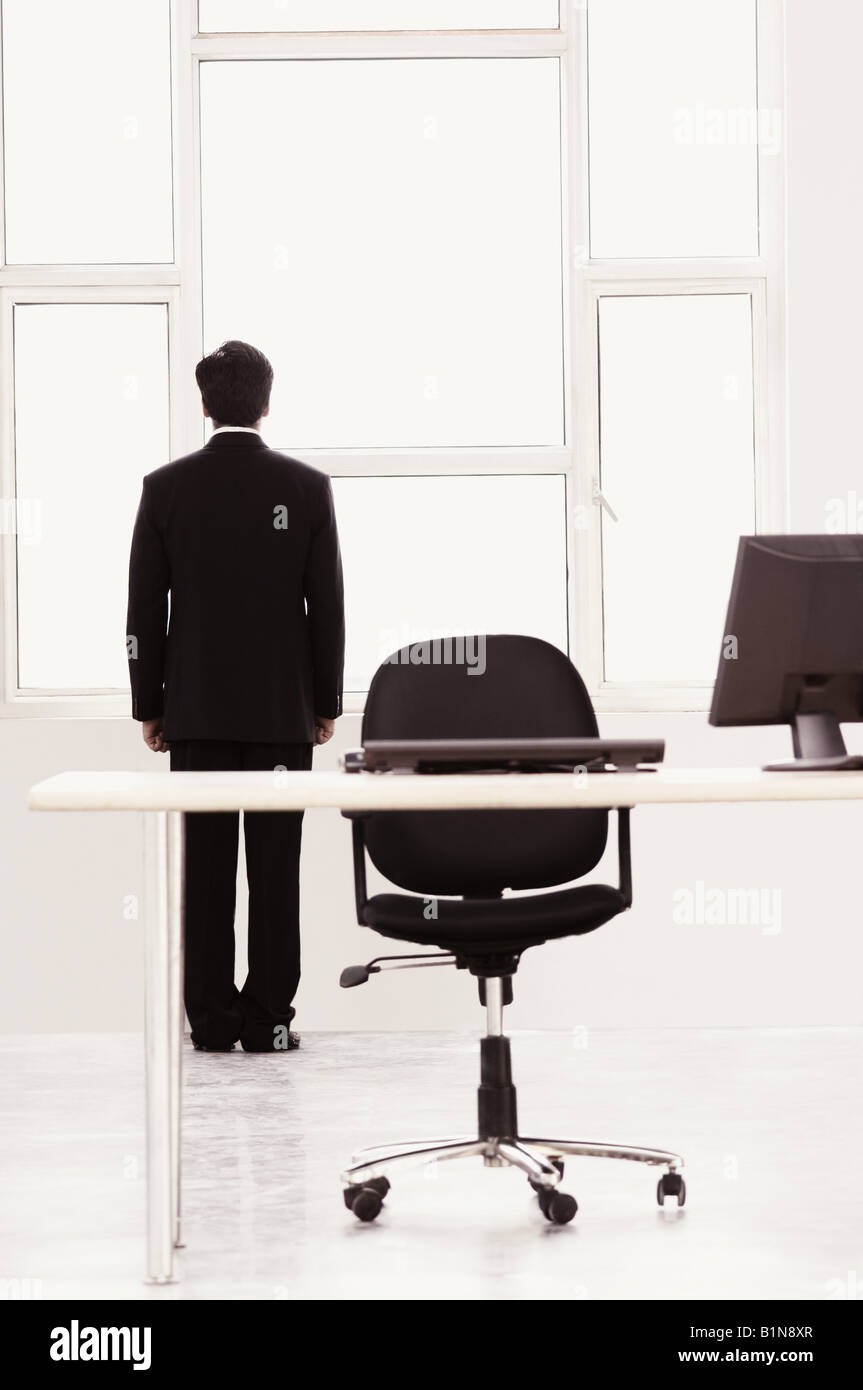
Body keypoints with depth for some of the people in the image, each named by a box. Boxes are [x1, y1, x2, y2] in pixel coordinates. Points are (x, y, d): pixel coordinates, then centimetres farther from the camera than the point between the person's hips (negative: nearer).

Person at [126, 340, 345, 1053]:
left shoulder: (166, 487, -2)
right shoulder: (307, 486, -3)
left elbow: (145, 607, 0)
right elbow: (328, 603, -1)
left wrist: (150, 706, 8)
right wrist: (327, 701, 8)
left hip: (196, 708, 1)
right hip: (283, 708, -1)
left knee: (206, 868, 3)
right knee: (275, 867, 3)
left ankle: (212, 1020, 5)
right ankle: (268, 1019, 3)